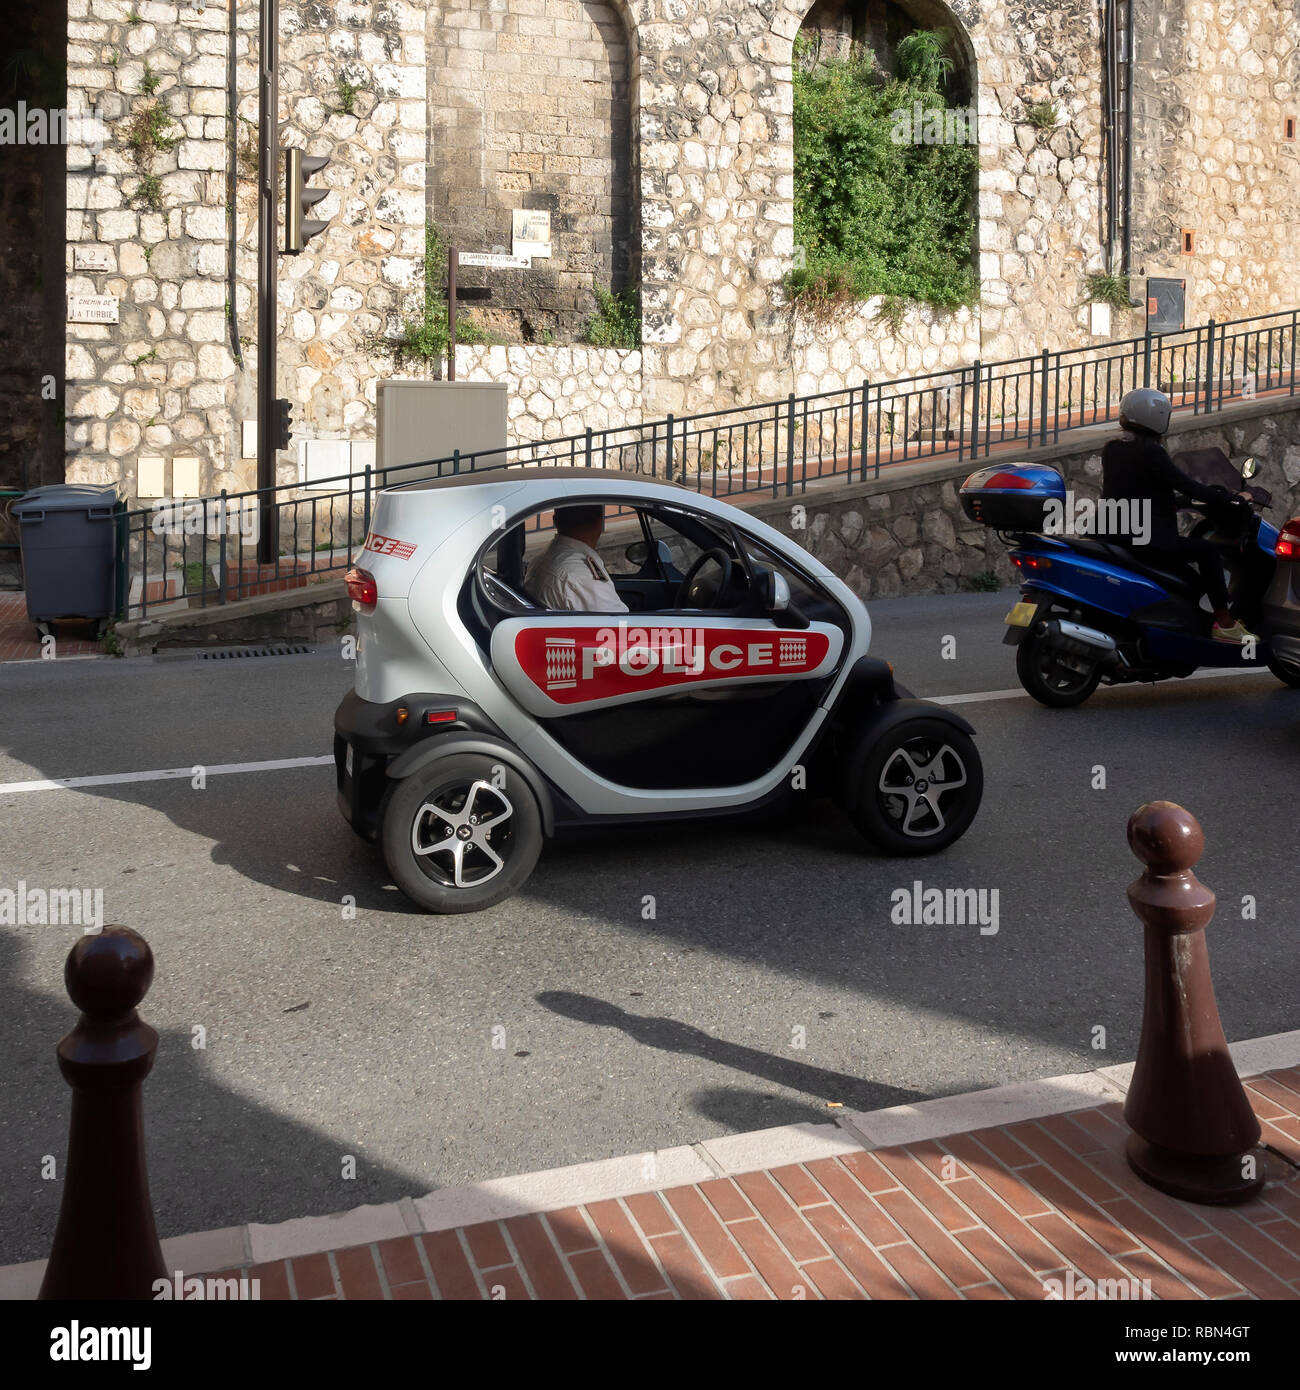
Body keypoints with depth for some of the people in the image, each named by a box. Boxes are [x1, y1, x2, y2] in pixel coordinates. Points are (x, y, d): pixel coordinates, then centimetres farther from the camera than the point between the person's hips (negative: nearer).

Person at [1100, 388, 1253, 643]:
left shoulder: (1111, 449, 10)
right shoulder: (1150, 451, -14)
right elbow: (1185, 485, -15)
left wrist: (1174, 499, 29)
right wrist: (1227, 496, -4)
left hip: (1113, 535, 10)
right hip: (1144, 540, -10)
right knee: (1207, 550, -3)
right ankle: (1225, 624, -3)